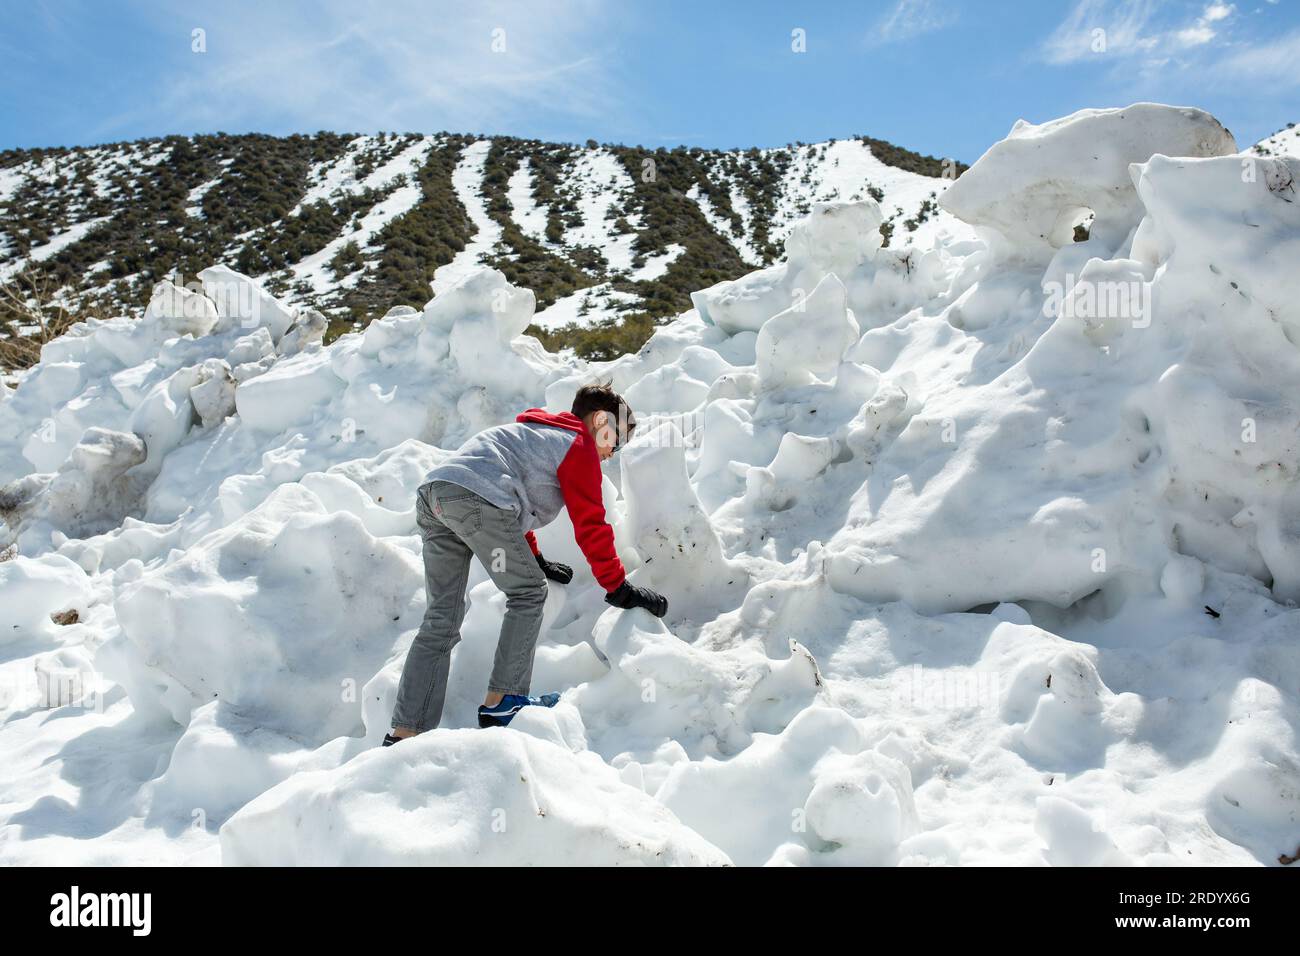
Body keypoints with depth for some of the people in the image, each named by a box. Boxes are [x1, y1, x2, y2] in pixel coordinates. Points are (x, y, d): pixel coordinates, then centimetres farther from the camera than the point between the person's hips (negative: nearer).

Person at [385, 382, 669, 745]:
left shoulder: (532, 430, 37)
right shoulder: (578, 445, 10)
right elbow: (590, 525, 6)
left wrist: (535, 560, 52)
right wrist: (619, 588, 13)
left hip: (431, 494, 9)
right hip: (478, 498, -9)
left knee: (441, 619, 9)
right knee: (529, 593, 6)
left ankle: (404, 733, 6)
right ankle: (501, 703, 4)